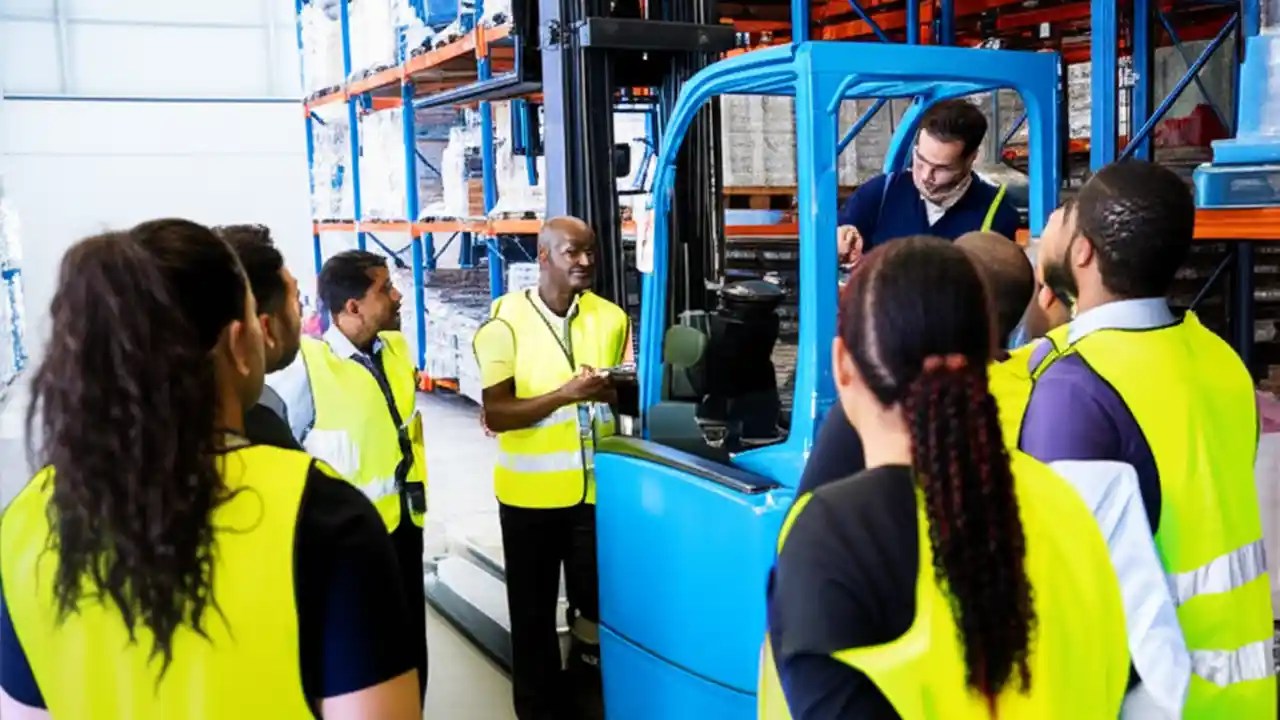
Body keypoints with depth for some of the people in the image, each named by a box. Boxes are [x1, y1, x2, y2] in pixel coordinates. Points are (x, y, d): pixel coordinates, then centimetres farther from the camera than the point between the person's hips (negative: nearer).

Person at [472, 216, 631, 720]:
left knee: (598, 598, 12)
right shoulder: (506, 323, -12)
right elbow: (496, 415, -16)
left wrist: (614, 391, -6)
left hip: (596, 485, 3)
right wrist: (566, 394, -26)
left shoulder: (611, 317, 1)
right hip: (531, 490, -3)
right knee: (534, 608, 12)